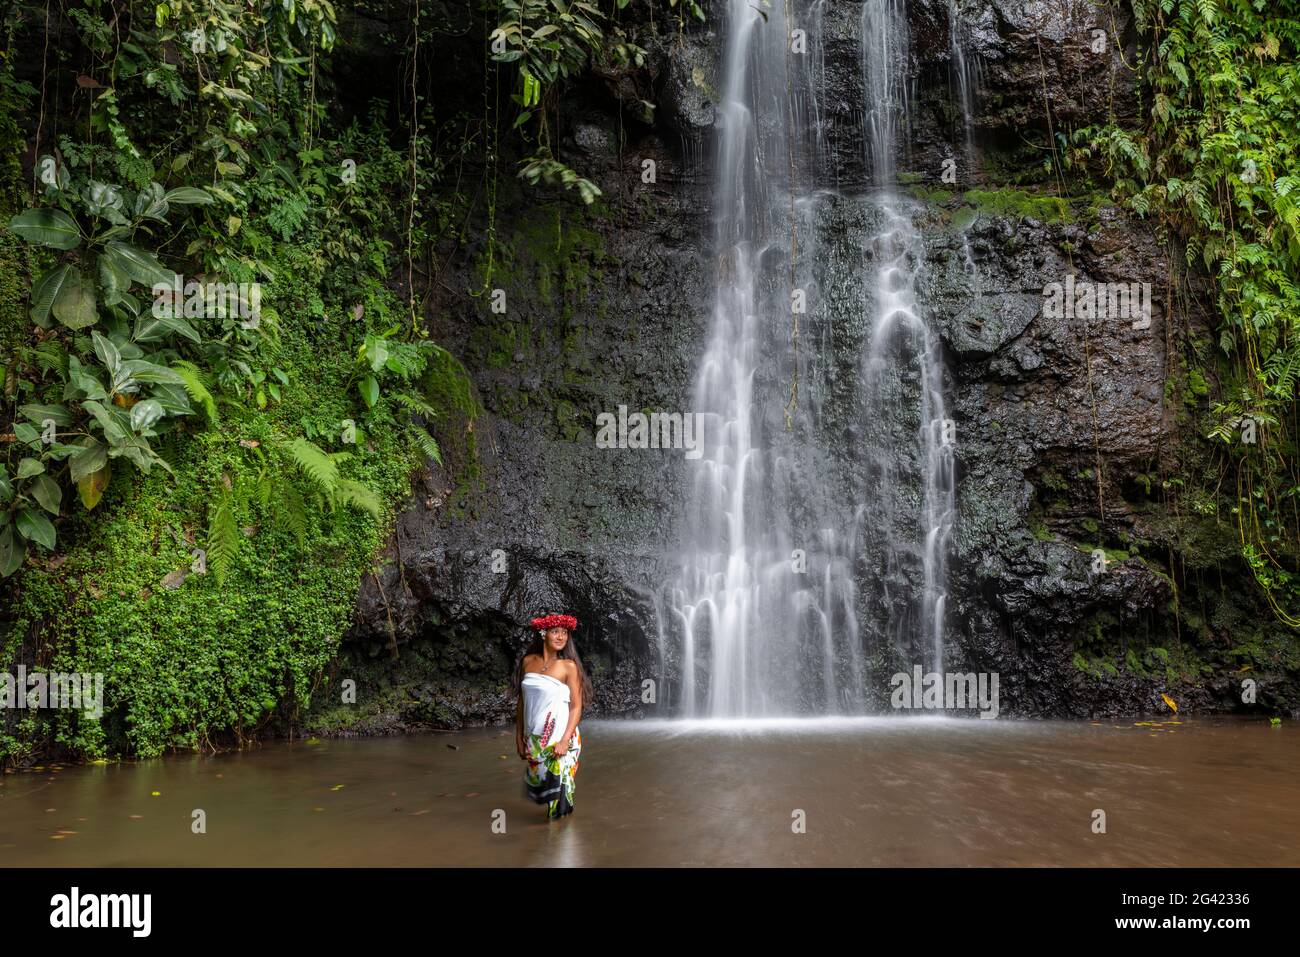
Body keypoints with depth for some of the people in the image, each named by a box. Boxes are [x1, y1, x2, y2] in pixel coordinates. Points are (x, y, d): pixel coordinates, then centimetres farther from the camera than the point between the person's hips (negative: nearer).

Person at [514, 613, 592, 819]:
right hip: (533, 738, 5)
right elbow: (522, 700, 13)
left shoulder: (568, 666, -7)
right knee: (538, 784, 12)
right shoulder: (528, 661, 5)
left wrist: (565, 740, -17)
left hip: (558, 738, -4)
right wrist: (519, 735, 13)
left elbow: (576, 707, -9)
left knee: (558, 787, -2)